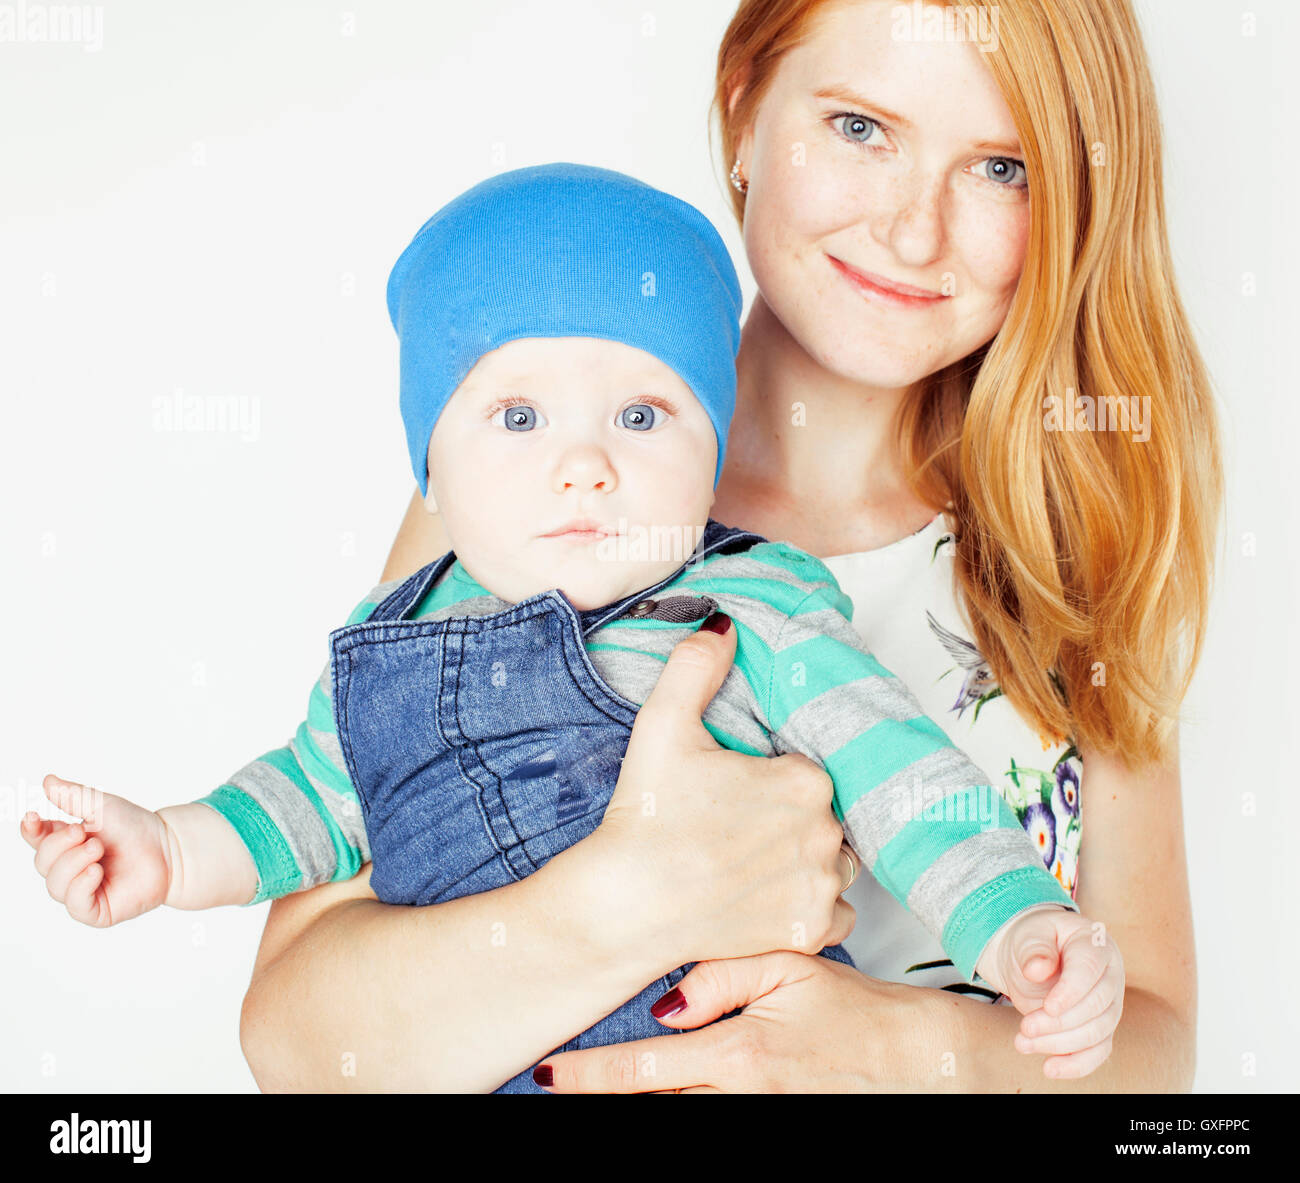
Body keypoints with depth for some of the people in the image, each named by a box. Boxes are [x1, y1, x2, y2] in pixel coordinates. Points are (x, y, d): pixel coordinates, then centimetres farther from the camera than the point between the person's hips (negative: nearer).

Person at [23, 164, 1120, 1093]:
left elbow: (897, 777, -7)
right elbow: (318, 790, 24)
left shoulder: (758, 610, -5)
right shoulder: (386, 643, 8)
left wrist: (1015, 923, -20)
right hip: (477, 1063, 2)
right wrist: (174, 852, 15)